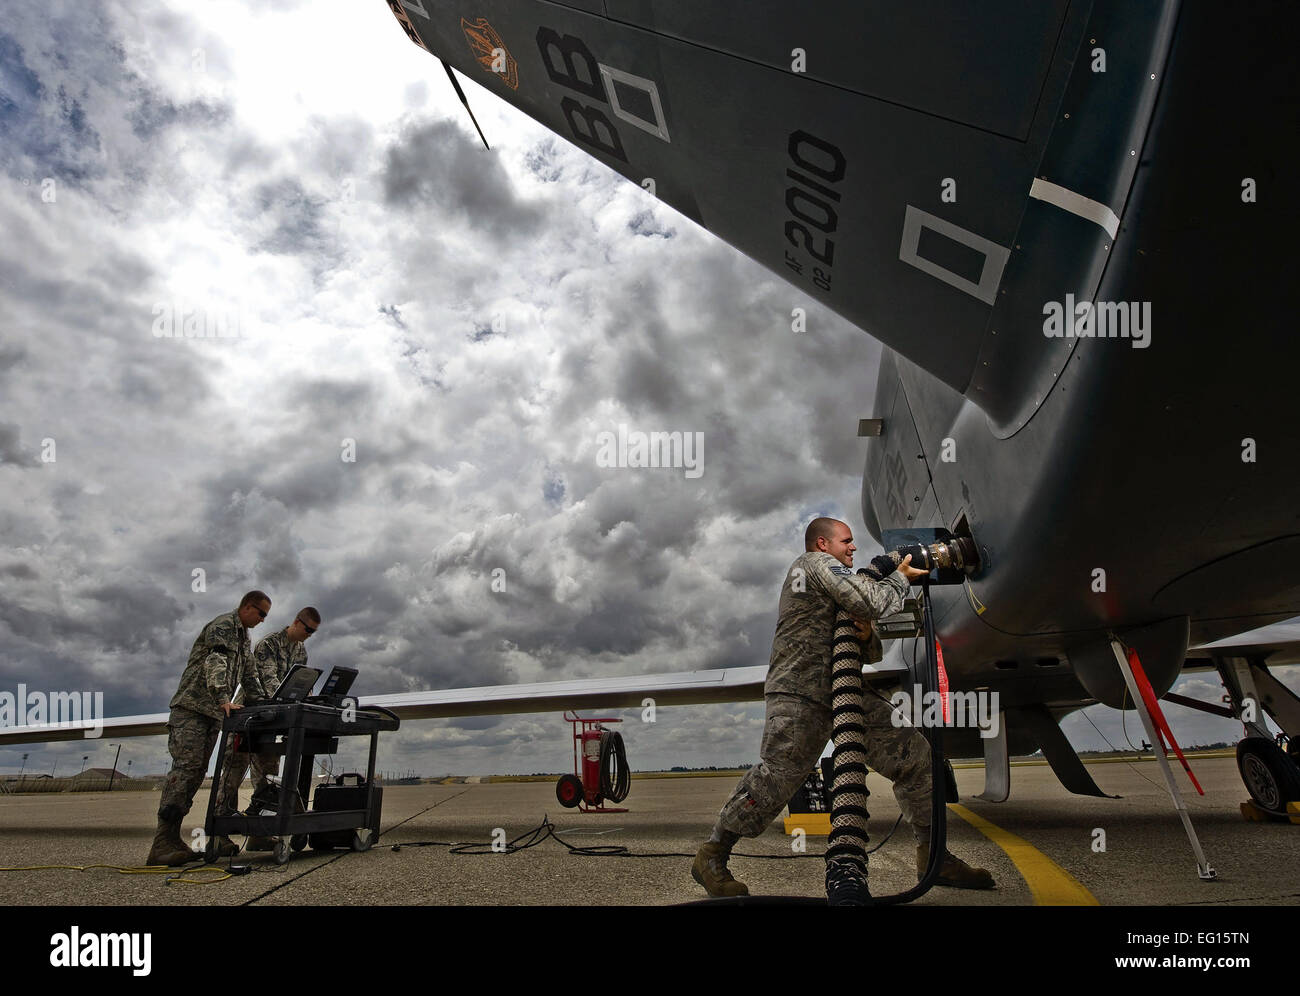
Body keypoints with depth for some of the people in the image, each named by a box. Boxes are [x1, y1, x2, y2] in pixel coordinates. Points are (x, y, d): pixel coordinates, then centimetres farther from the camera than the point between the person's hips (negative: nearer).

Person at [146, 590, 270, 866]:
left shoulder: (244, 637, 21)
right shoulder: (223, 625, -10)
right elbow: (215, 662, -26)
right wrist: (224, 699, -39)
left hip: (213, 712, 9)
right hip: (191, 707, -9)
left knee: (196, 773, 5)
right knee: (184, 768, -16)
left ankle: (171, 838, 7)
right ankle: (162, 845, -17)